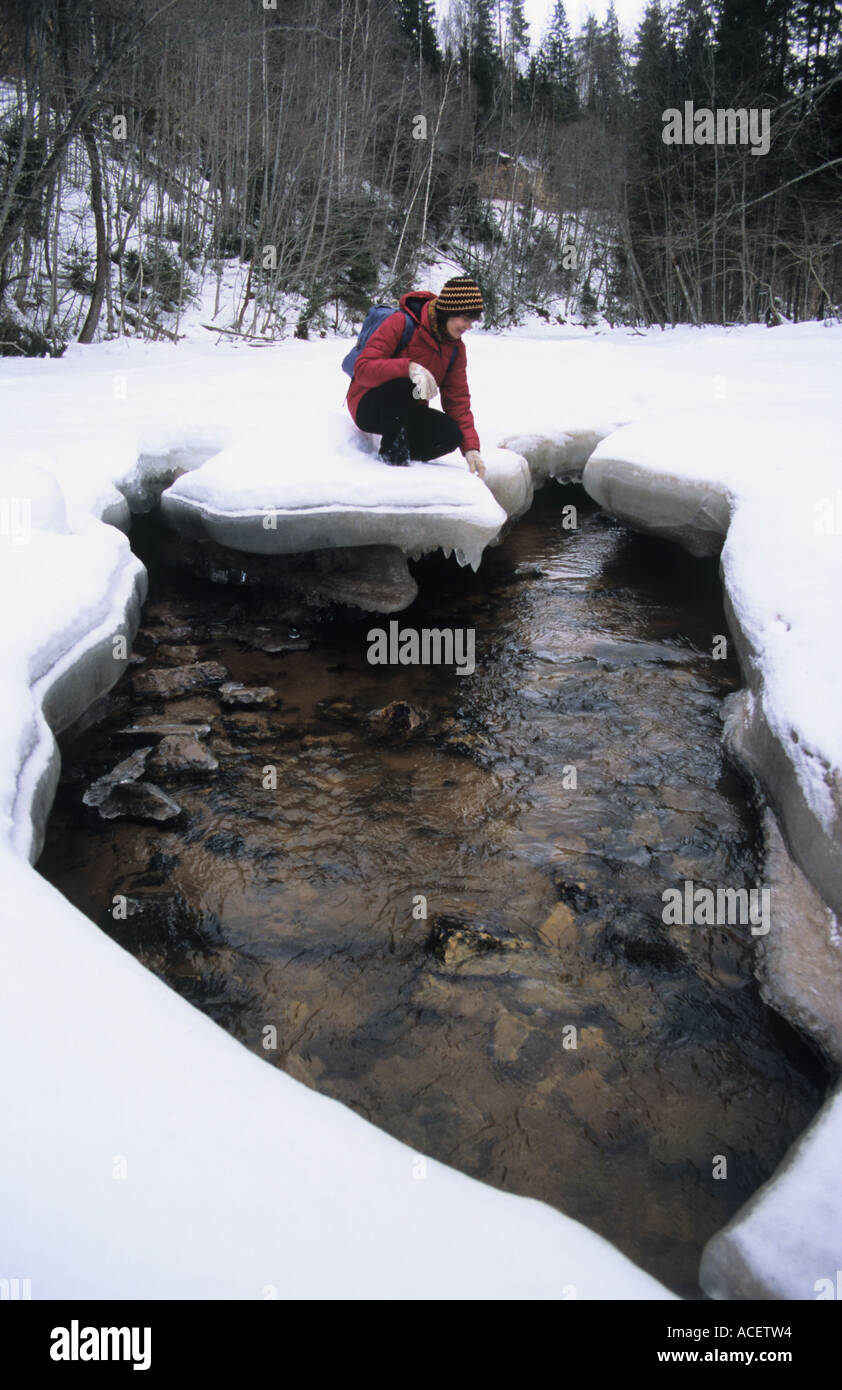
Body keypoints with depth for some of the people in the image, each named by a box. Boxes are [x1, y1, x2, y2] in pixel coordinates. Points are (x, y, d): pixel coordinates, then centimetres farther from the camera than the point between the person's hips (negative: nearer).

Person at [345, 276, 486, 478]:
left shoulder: (456, 348, 3)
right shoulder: (402, 322, -17)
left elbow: (458, 400, 1)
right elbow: (362, 368, -25)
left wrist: (470, 447, -12)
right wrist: (409, 367, -41)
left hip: (408, 414, 5)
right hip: (368, 408, -5)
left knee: (451, 434, -24)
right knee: (401, 384, -38)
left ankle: (403, 456, 1)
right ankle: (391, 453, -18)